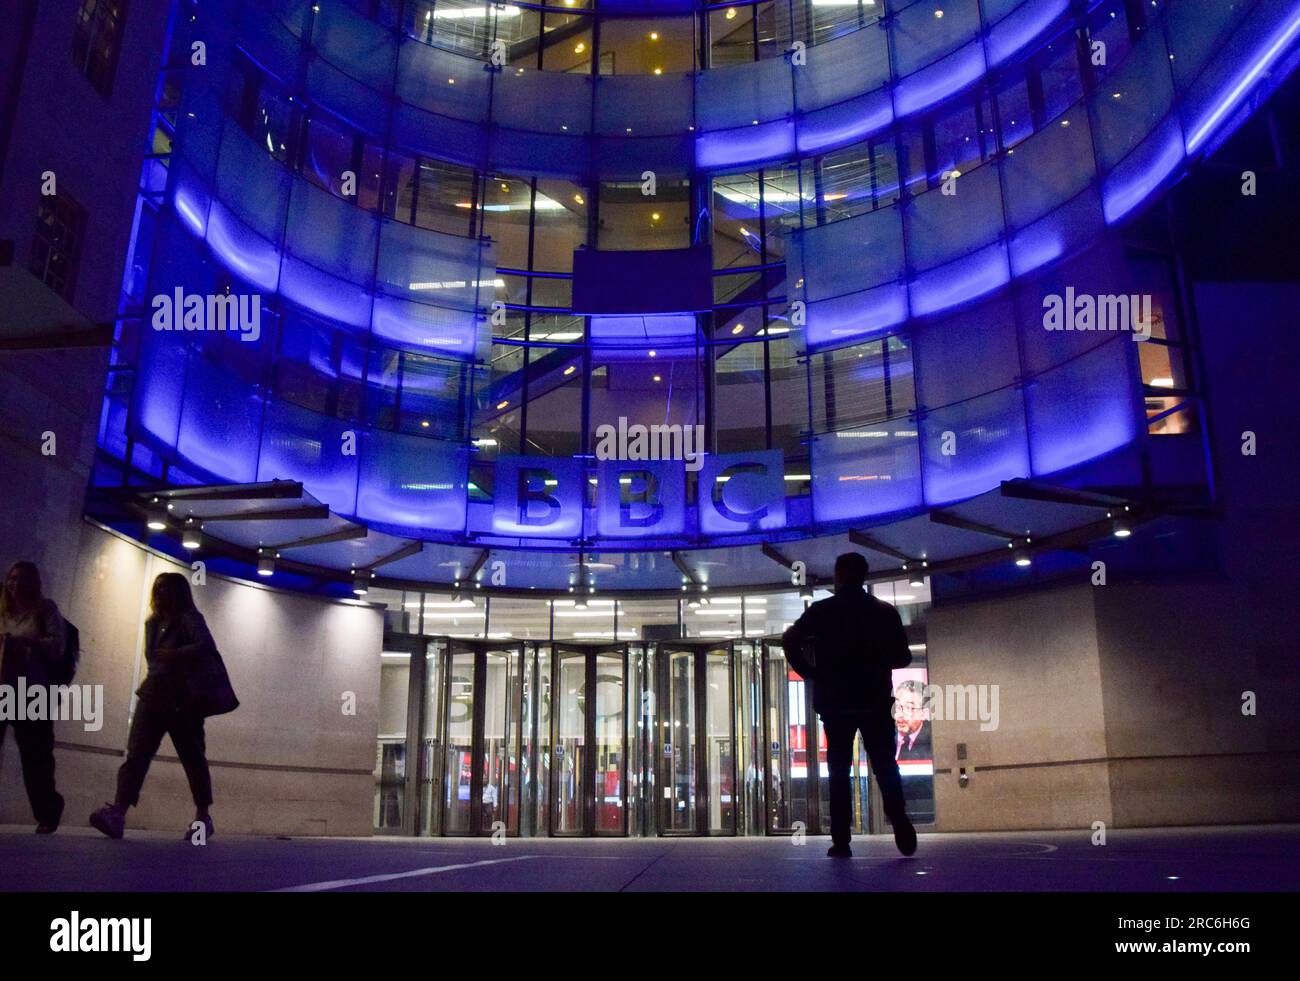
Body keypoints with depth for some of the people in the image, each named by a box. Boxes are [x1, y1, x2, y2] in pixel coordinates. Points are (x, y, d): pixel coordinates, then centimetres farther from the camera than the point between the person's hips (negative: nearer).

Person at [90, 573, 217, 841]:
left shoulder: (189, 618, -3)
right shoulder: (152, 623, 18)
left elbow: (207, 646, -20)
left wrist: (176, 654, -33)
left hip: (182, 700, -6)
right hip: (152, 696, 6)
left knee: (192, 758, 2)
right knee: (136, 755, -11)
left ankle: (203, 817, 11)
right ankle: (117, 812, -23)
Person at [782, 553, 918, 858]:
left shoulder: (822, 611, 0)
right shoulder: (886, 612, 5)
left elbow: (790, 641, -10)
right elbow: (902, 658, 6)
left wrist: (809, 672, 3)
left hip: (836, 702, -1)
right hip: (876, 702, 1)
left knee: (839, 770, 5)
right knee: (886, 767, 4)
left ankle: (841, 840, 1)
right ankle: (900, 824, -16)